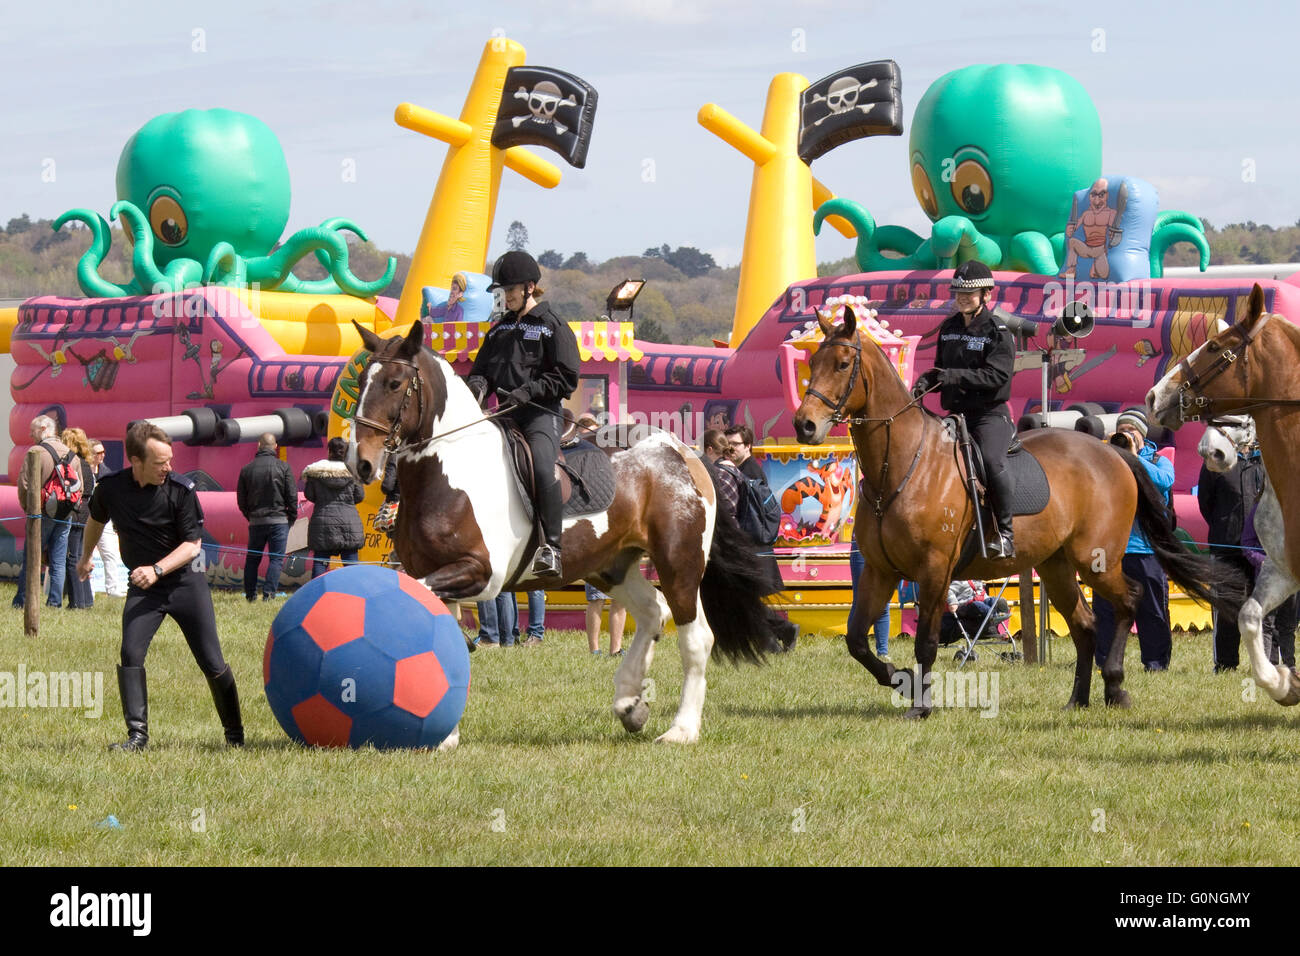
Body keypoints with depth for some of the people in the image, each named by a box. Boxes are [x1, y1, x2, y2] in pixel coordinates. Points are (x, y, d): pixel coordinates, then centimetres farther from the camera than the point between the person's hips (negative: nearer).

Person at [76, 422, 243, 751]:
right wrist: (86, 557, 32)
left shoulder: (181, 489, -16)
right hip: (142, 586, 2)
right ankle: (137, 734, -12)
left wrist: (157, 570, -28)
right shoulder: (111, 488, -8)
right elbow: (97, 519, 16)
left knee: (212, 663, -1)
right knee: (130, 654, -17)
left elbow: (192, 545, -13)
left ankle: (234, 732, 17)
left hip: (185, 579, -2)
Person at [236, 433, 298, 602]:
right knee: (276, 558, -1)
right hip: (278, 520, -3)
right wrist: (292, 518, 9)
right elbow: (292, 496, -4)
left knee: (252, 558, 14)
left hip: (256, 521, 3)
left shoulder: (246, 469, 3)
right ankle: (269, 593, -12)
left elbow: (241, 501, 8)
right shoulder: (283, 467, -5)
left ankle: (250, 594, 17)